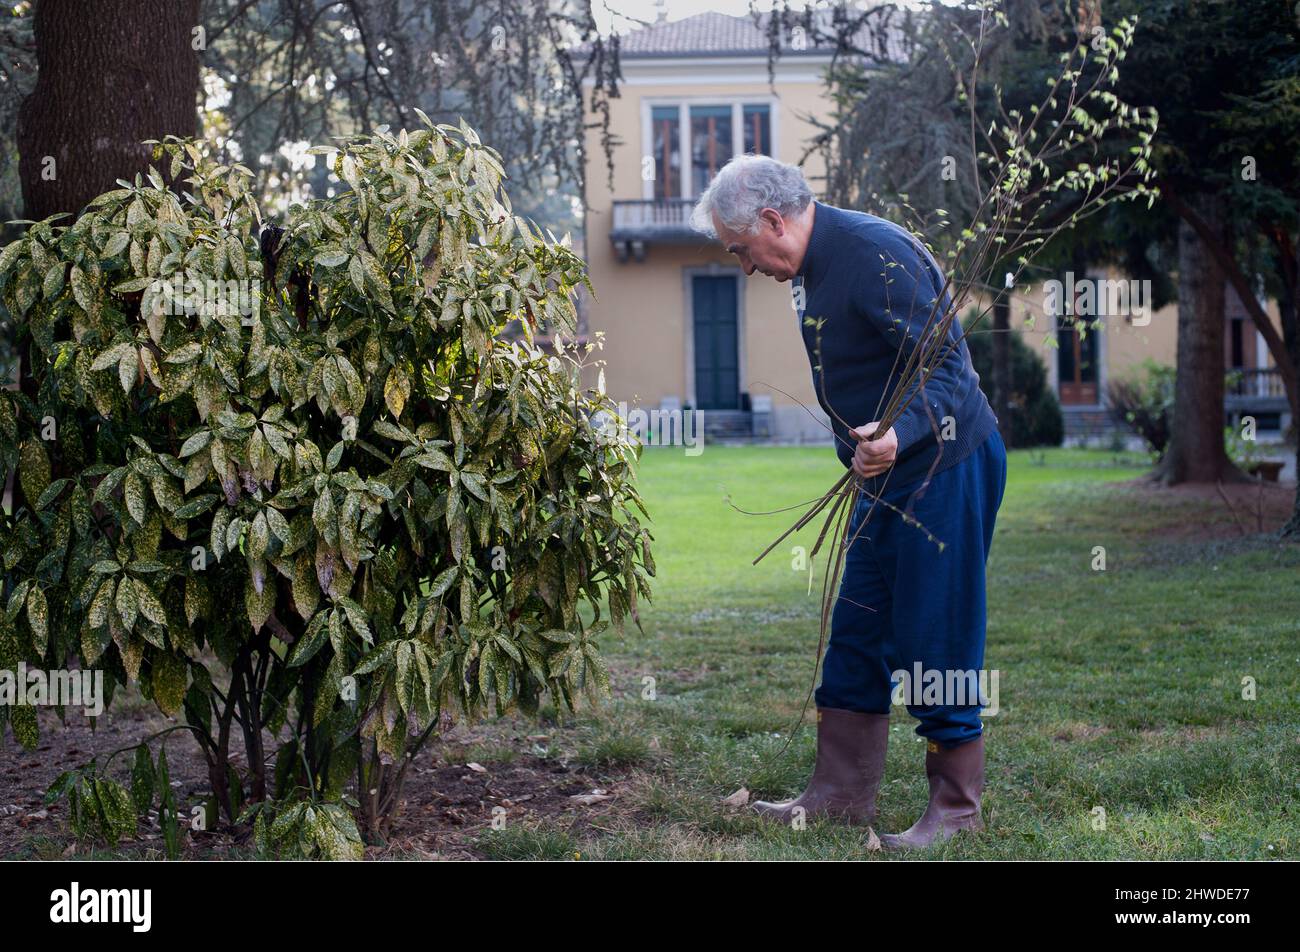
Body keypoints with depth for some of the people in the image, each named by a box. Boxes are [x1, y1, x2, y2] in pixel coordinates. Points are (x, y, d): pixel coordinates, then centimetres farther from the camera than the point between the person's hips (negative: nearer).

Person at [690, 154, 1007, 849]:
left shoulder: (877, 253, -21)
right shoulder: (814, 271, 10)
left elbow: (948, 367, -25)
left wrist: (899, 436, -40)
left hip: (945, 467, -10)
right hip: (886, 475, 10)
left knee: (935, 642, -4)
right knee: (855, 635, 13)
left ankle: (956, 809, 8)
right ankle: (843, 792, 22)